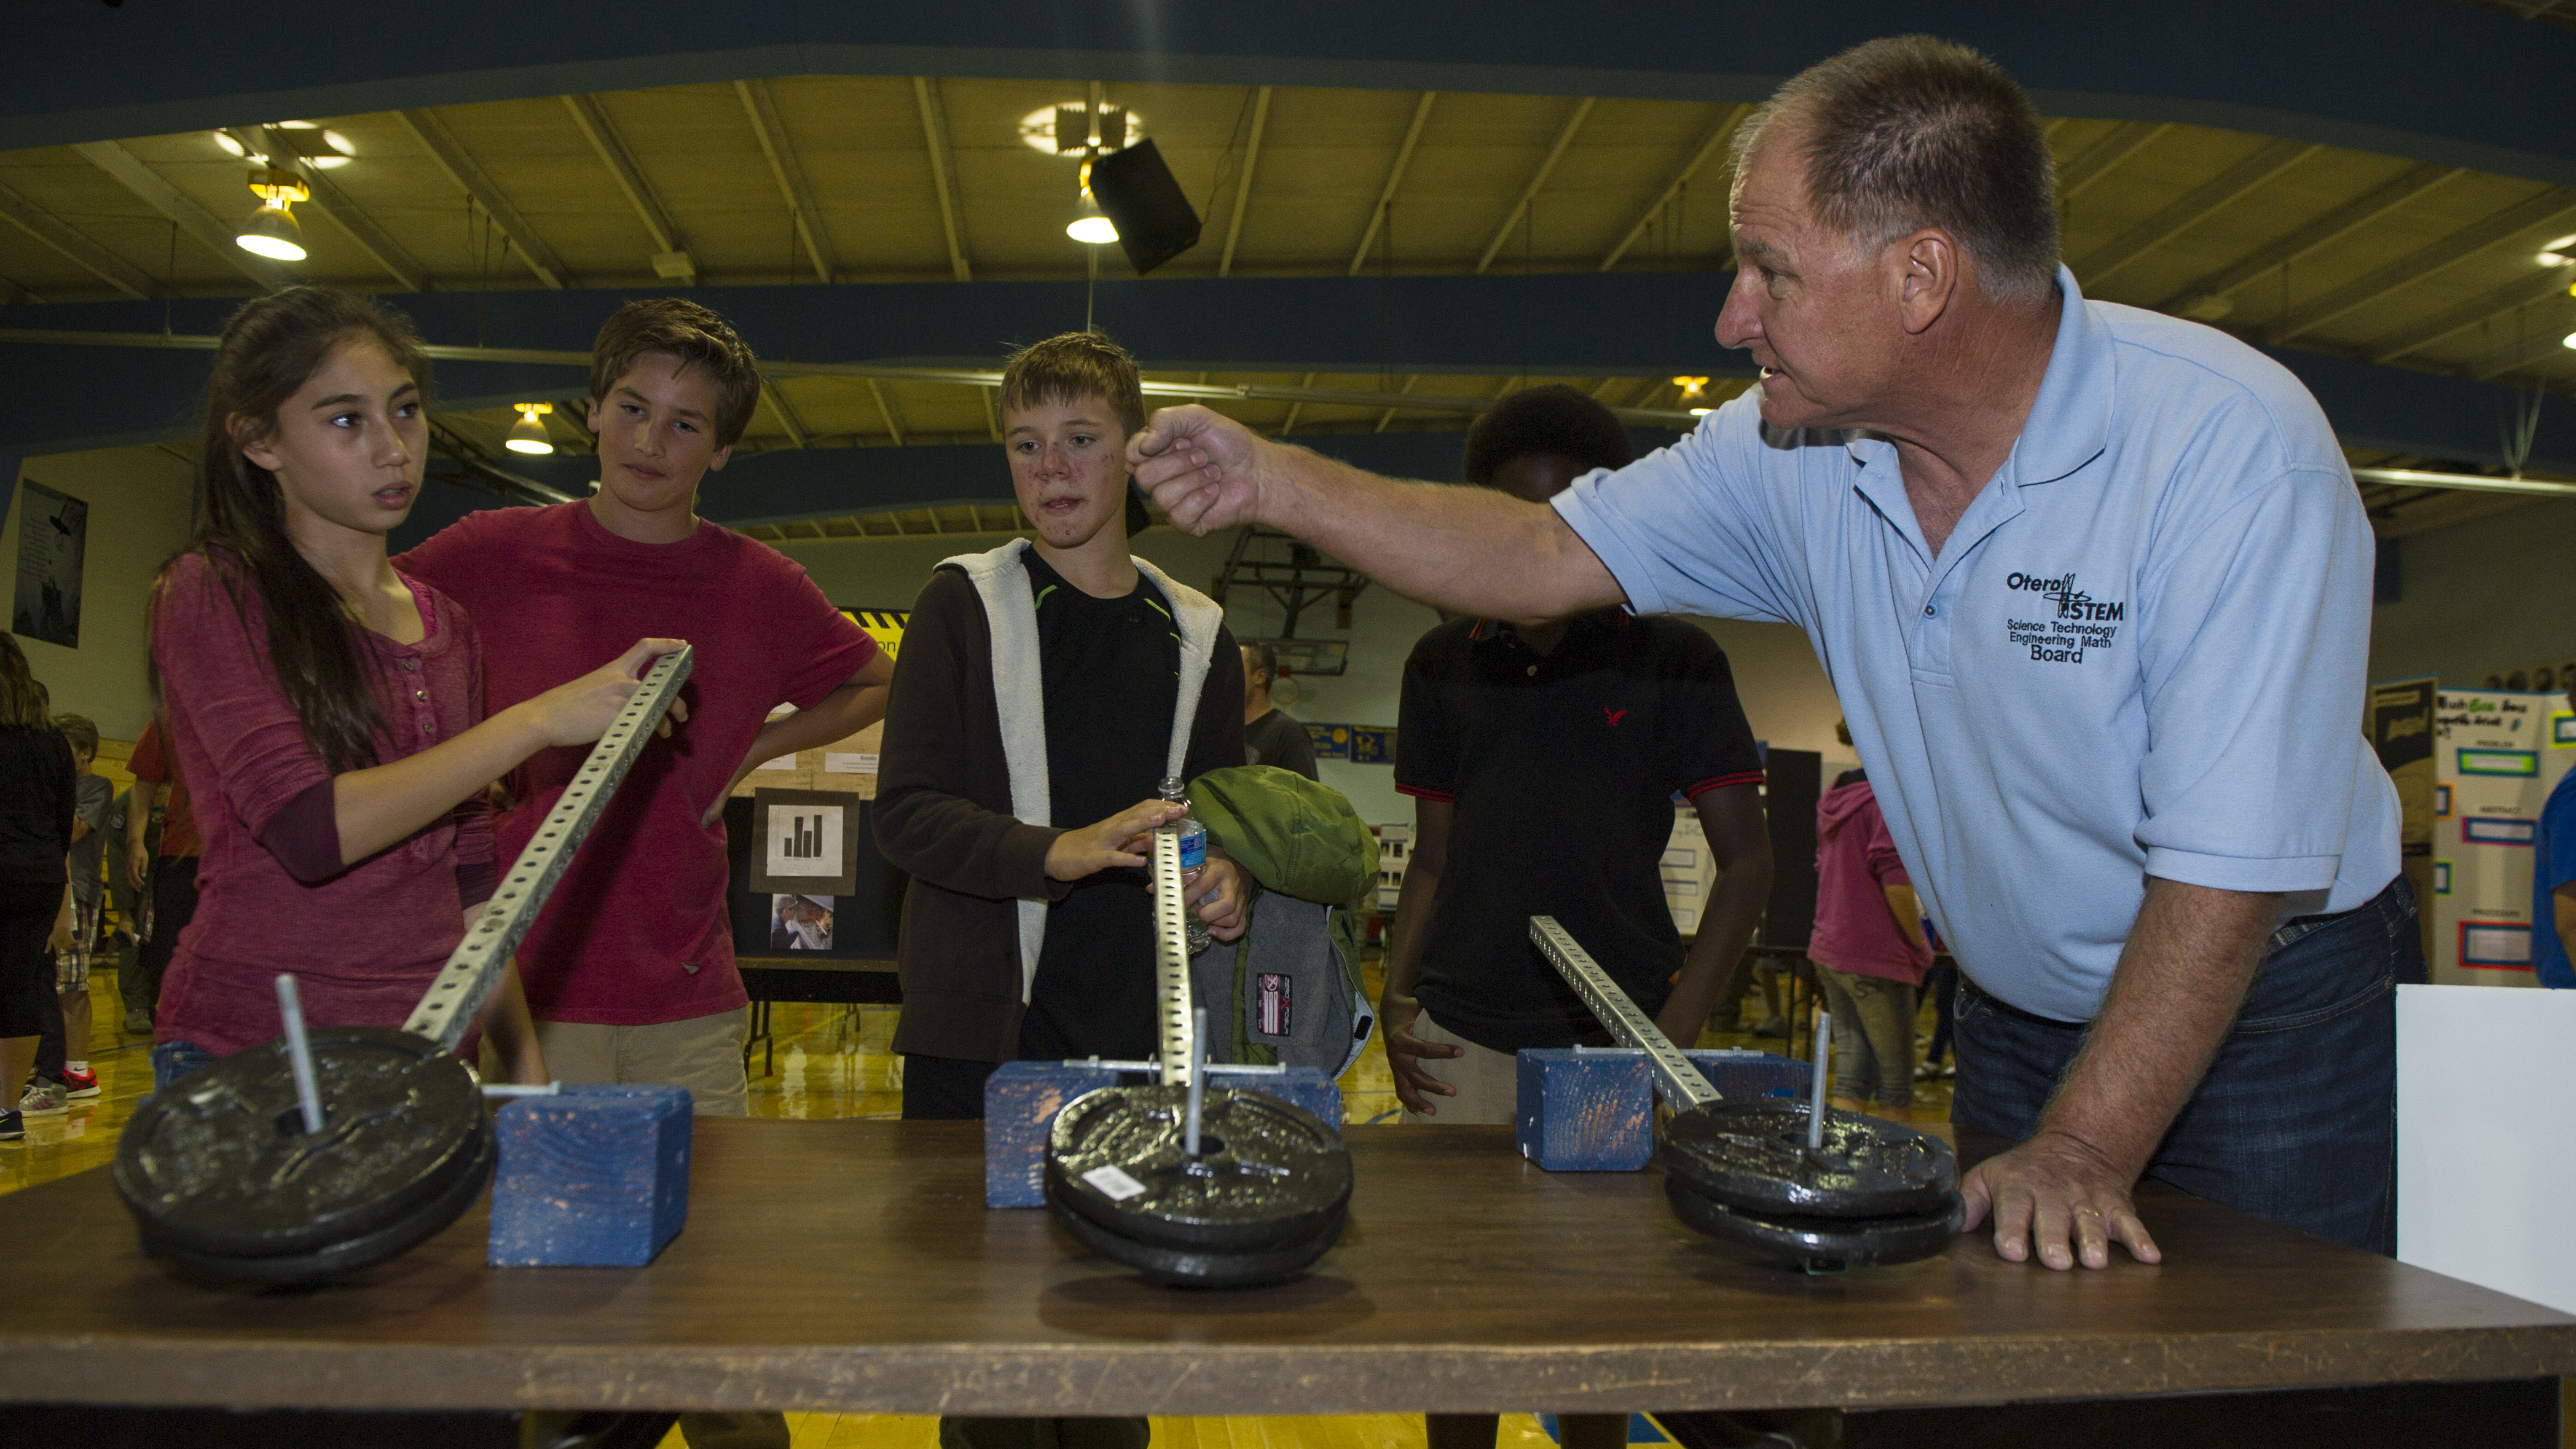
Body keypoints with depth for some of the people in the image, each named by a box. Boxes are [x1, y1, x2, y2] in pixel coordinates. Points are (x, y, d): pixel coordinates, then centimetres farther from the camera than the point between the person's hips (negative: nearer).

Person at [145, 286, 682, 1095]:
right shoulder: (211, 595, -5)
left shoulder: (449, 629, 13)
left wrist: (523, 1060, 9)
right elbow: (309, 829, -18)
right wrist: (539, 720, -16)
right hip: (250, 1055, -5)